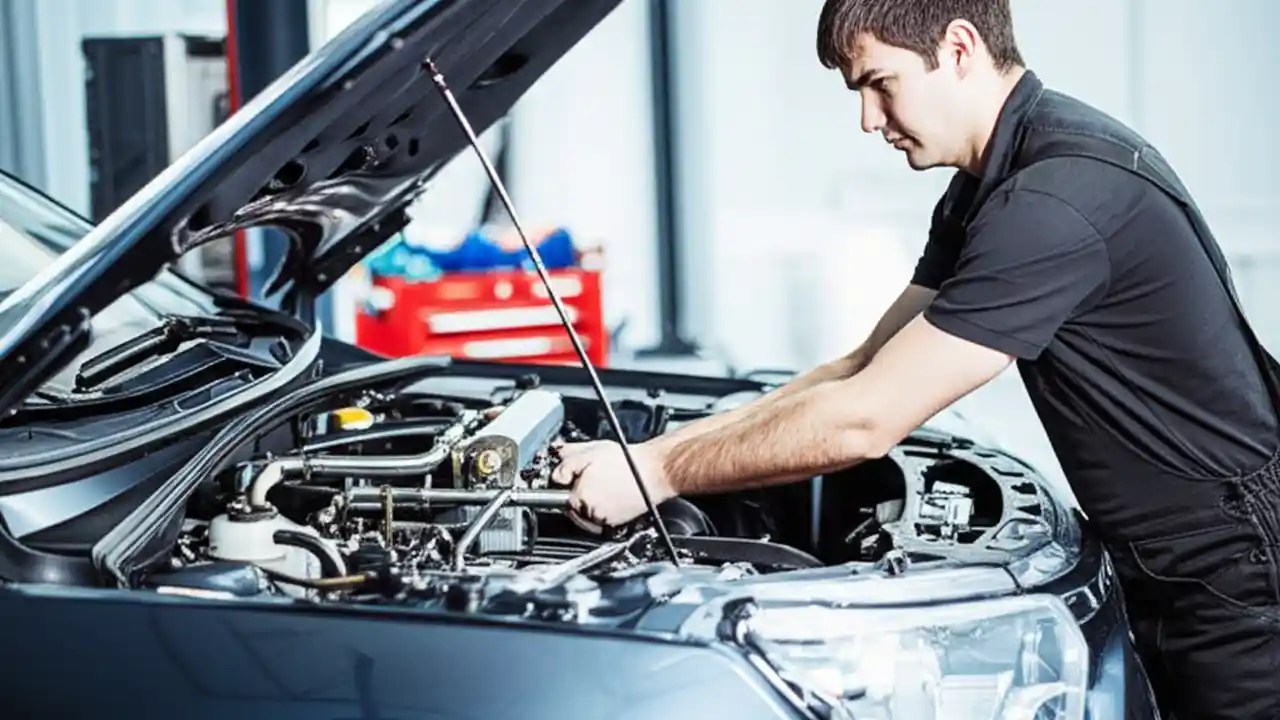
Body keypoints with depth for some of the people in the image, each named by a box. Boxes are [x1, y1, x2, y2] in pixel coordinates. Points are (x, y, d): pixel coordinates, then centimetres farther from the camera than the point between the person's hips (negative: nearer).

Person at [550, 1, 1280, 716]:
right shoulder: (988, 186, 6)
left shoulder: (1061, 195, -26)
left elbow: (864, 421, -25)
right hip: (1168, 578, 9)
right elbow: (865, 370, 9)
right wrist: (659, 447, 2)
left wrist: (659, 474, -15)